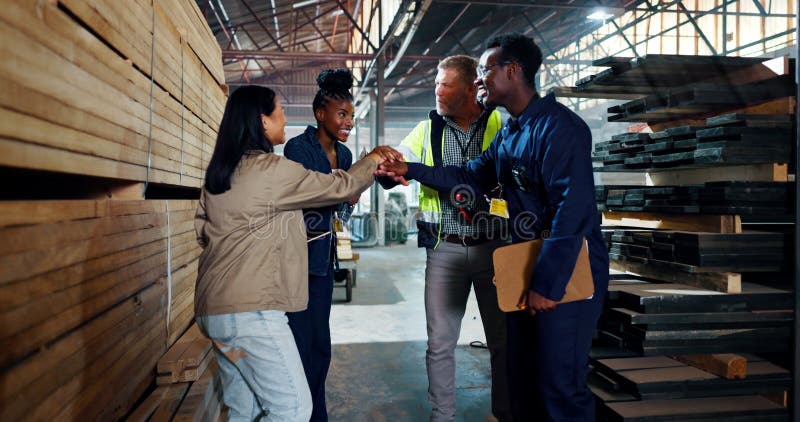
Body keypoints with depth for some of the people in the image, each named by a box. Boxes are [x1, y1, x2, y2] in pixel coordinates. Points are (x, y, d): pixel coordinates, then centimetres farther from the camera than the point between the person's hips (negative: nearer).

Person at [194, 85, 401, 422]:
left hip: (214, 308, 9)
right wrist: (374, 159, 13)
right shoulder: (271, 169, -12)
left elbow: (204, 230, 20)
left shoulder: (219, 172, 13)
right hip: (249, 309, -9)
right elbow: (340, 187, -3)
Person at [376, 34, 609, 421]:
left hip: (568, 272, -9)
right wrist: (412, 170, 10)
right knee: (521, 375, 19)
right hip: (527, 268, 9)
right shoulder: (508, 133, 12)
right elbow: (470, 177, 19)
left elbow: (573, 212, -25)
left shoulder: (559, 127, -18)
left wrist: (549, 284, -24)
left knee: (560, 385, -1)